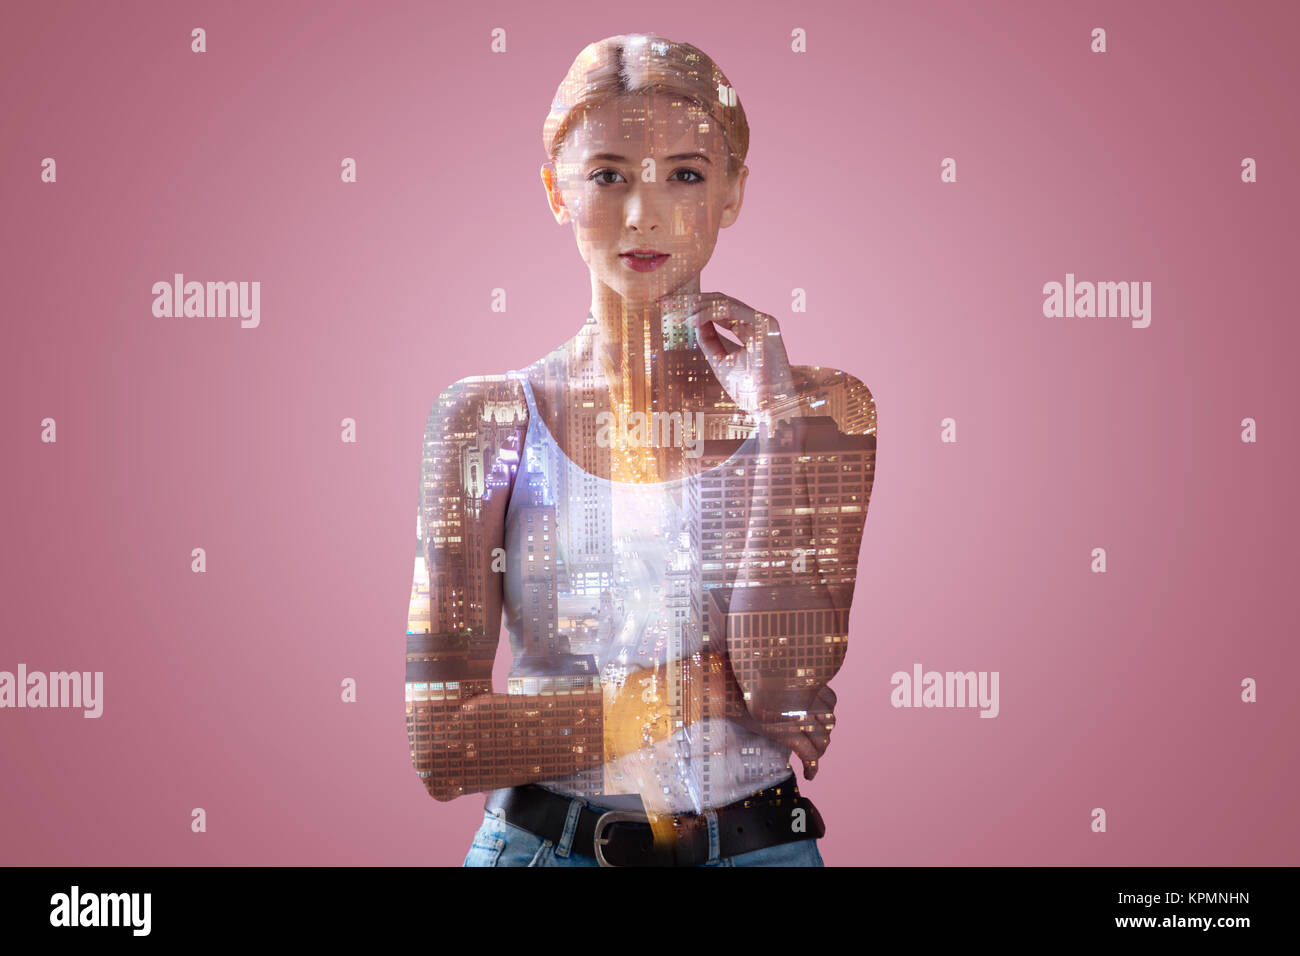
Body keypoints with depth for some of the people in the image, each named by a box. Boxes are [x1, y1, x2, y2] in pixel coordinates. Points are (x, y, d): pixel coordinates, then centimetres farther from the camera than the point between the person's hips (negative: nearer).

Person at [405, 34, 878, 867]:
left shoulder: (822, 409, -4)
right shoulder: (486, 418, -6)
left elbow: (786, 687, -15)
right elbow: (438, 744, -11)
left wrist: (779, 415, -13)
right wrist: (704, 691, -11)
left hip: (755, 845, 1)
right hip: (543, 842, 0)